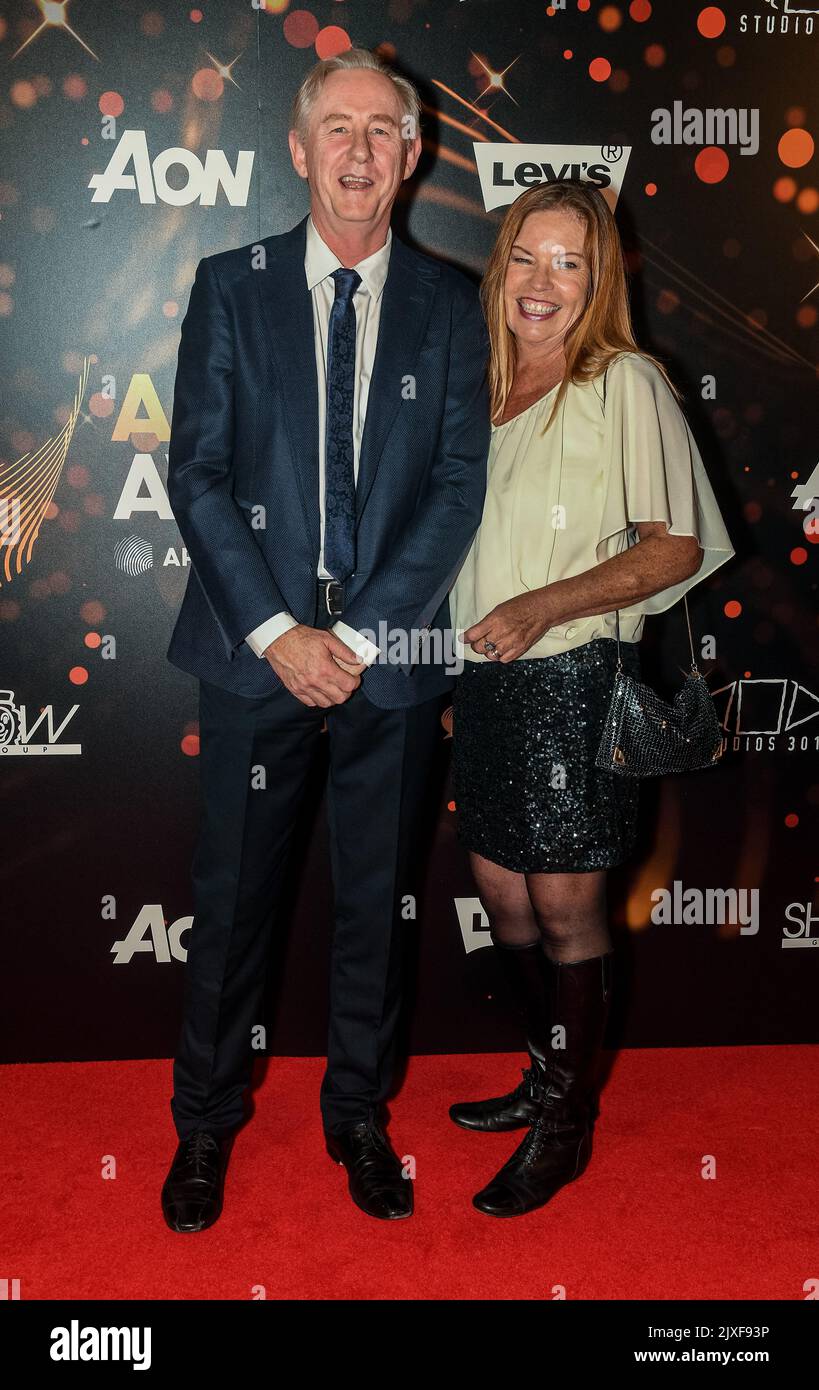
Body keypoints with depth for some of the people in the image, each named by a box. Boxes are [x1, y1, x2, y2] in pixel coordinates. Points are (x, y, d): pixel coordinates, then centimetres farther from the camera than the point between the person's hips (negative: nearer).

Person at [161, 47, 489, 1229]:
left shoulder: (449, 305, 6)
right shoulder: (230, 287, 4)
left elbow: (459, 483, -1)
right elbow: (197, 472, -2)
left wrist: (363, 632, -11)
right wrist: (276, 632, -11)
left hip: (394, 655, 1)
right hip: (255, 646, 0)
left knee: (376, 898, 12)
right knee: (232, 897, 8)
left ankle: (360, 1114, 31)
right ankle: (206, 1122, 28)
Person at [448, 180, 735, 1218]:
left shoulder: (627, 385, -7)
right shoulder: (486, 385, 12)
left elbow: (675, 549, -12)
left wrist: (538, 608, -20)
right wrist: (473, 638, 10)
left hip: (574, 675, -6)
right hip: (487, 675, 7)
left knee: (565, 906, 1)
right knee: (500, 890, 13)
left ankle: (566, 1124, 20)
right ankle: (548, 1076, 34)